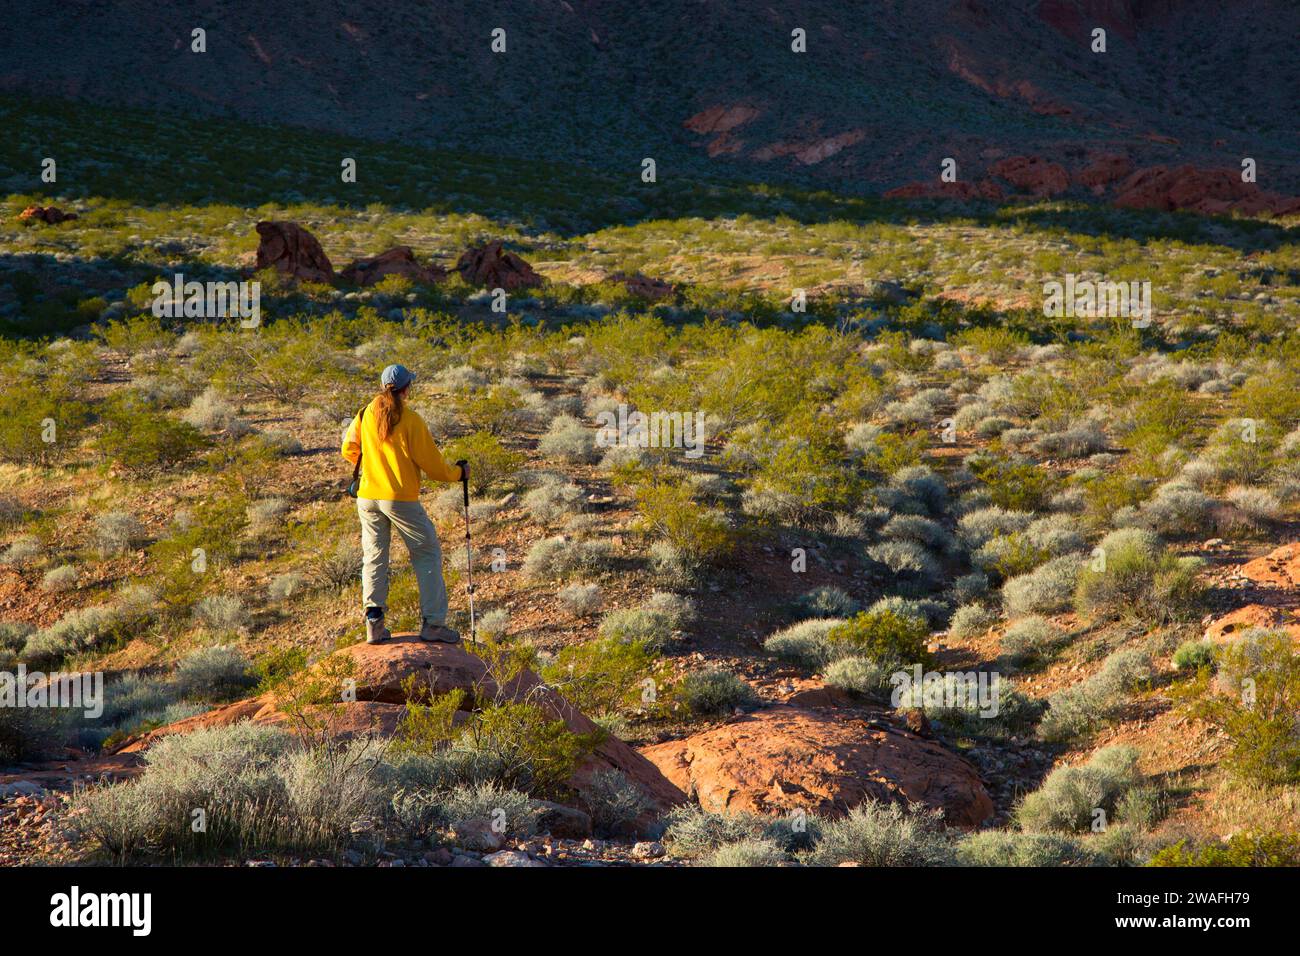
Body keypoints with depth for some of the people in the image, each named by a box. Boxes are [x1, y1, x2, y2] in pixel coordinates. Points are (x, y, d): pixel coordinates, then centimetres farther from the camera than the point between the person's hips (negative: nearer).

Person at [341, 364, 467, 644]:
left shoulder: (365, 414, 3)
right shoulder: (411, 420, -11)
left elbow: (348, 450, 15)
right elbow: (432, 465, -7)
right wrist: (458, 473, 11)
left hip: (368, 498, 5)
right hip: (402, 499, -5)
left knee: (374, 557, 13)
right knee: (428, 555, 7)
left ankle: (374, 622, 4)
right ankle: (432, 623, 3)